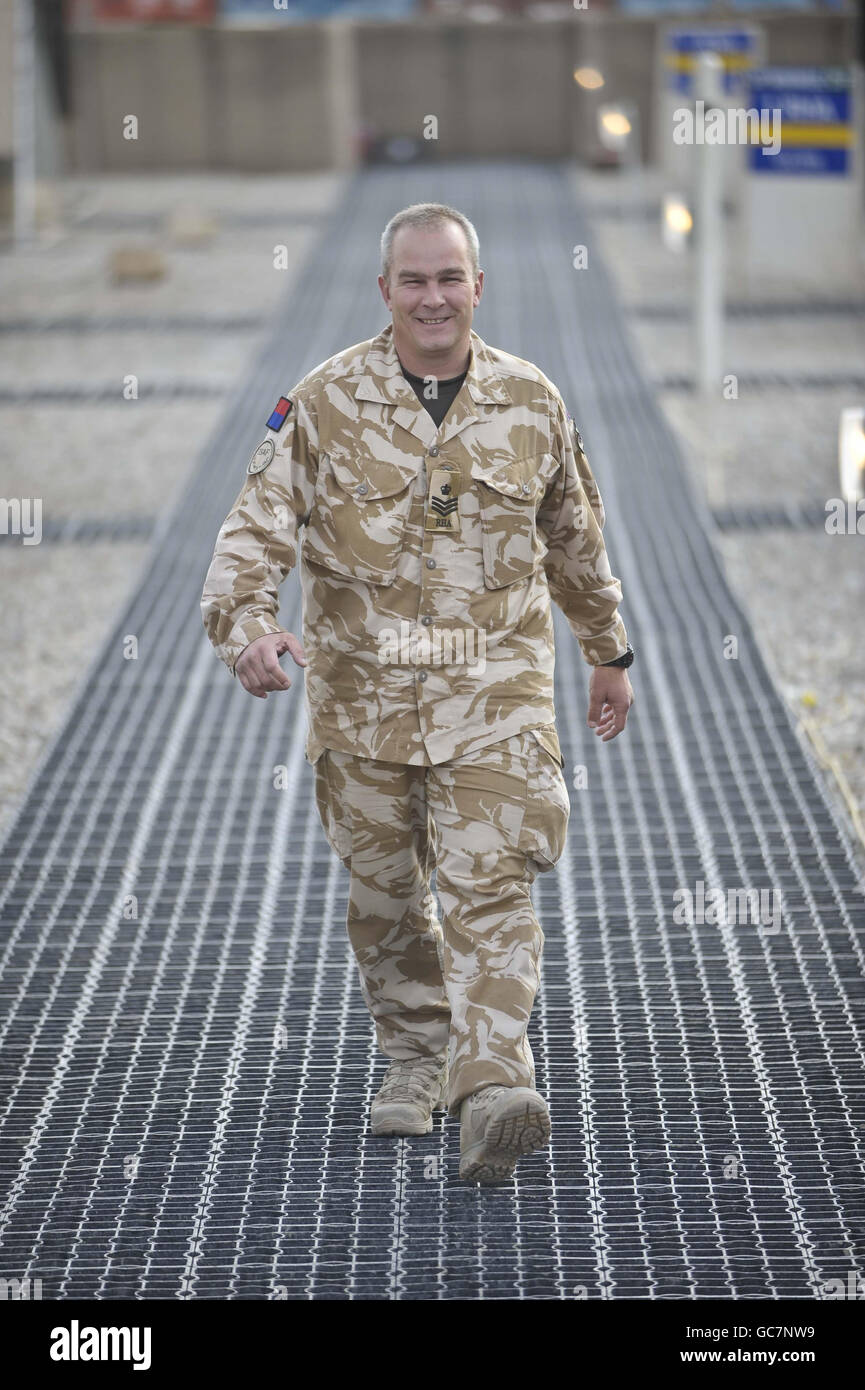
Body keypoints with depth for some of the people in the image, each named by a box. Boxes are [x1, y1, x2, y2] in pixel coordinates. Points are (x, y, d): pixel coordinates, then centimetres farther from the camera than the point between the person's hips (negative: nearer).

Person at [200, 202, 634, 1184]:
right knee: (383, 893, 12)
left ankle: (491, 1093, -18)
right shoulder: (323, 403, -3)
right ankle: (415, 1056, 31)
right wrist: (246, 622, -27)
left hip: (494, 691, -1)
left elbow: (576, 541, 16)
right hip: (364, 692, 1)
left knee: (490, 887, -13)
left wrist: (609, 653, 23)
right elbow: (257, 526, -8)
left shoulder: (531, 403, 3)